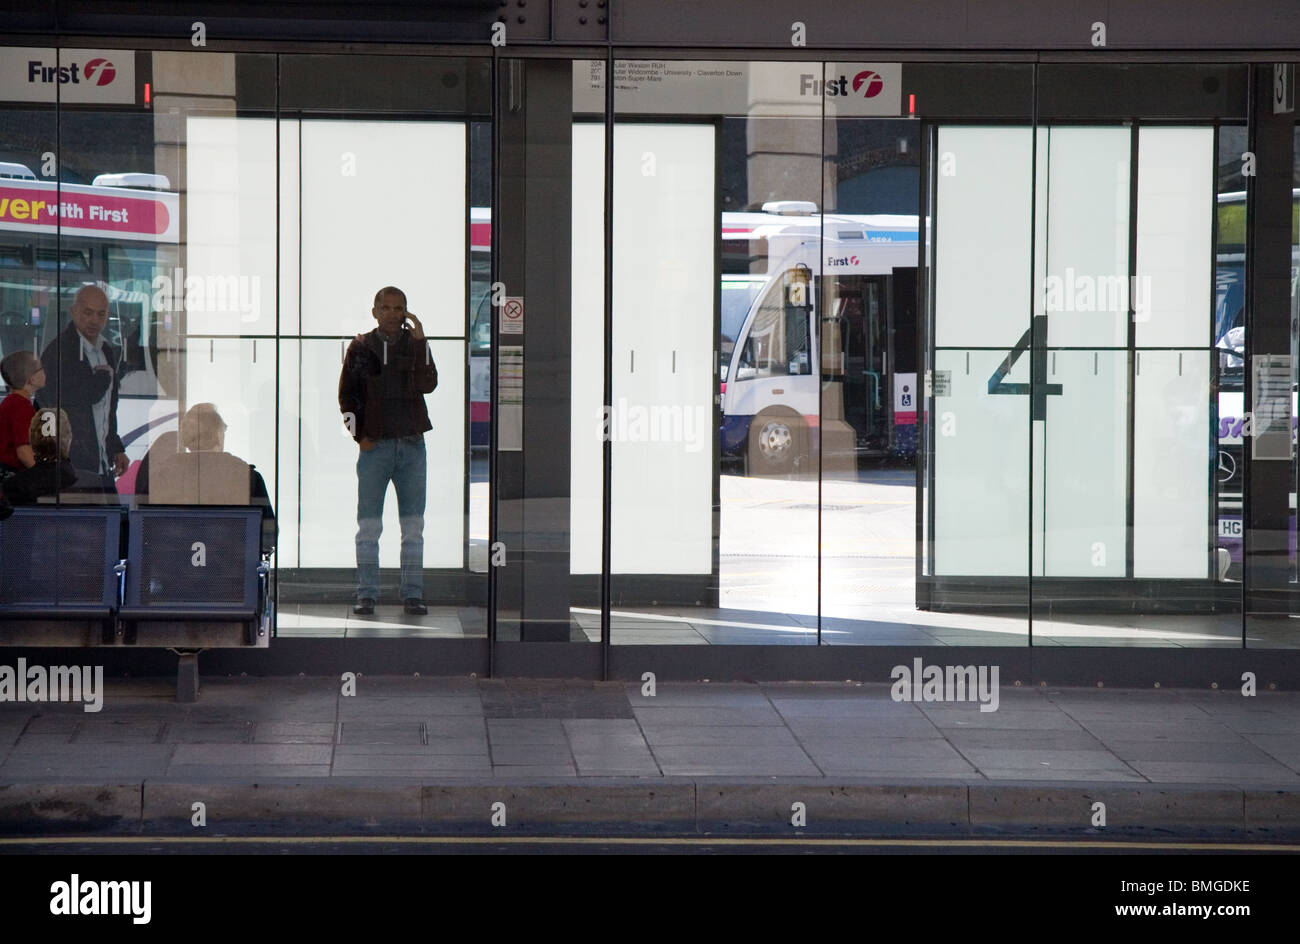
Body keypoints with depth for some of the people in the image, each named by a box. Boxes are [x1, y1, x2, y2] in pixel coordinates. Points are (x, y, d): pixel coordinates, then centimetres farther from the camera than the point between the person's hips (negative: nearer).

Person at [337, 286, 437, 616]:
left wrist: (419, 341, -15)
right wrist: (359, 434, -5)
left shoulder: (416, 344, 6)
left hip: (412, 444, 1)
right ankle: (366, 594, 3)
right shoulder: (361, 347, 4)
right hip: (374, 444, -1)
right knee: (369, 525, -1)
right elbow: (346, 394, 4)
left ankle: (412, 592, 6)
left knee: (413, 525, 2)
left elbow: (427, 385, -10)